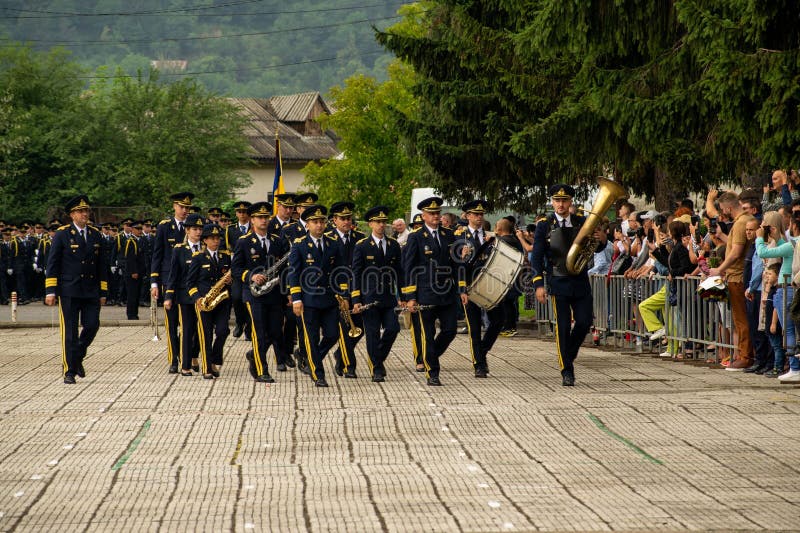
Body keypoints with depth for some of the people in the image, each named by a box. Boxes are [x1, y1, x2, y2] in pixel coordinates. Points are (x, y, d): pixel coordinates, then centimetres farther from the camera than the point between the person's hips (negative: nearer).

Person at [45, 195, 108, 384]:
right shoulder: (62, 235, -1)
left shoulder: (96, 235, 11)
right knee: (70, 331, -2)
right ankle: (69, 371, 5)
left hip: (91, 292, 4)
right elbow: (52, 264, -1)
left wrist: (102, 292, 11)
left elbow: (101, 266, 15)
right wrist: (50, 291, -8)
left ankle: (77, 358, 22)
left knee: (92, 325, -3)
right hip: (69, 292, -4)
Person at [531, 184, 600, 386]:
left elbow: (595, 248, 3)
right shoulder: (544, 225, 1)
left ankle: (569, 356, 24)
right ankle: (567, 371, 2)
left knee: (584, 322, -1)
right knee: (563, 327, -3)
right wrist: (538, 284, -10)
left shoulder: (582, 223, 8)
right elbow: (537, 257, -1)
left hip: (580, 281, 3)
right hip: (558, 282, -3)